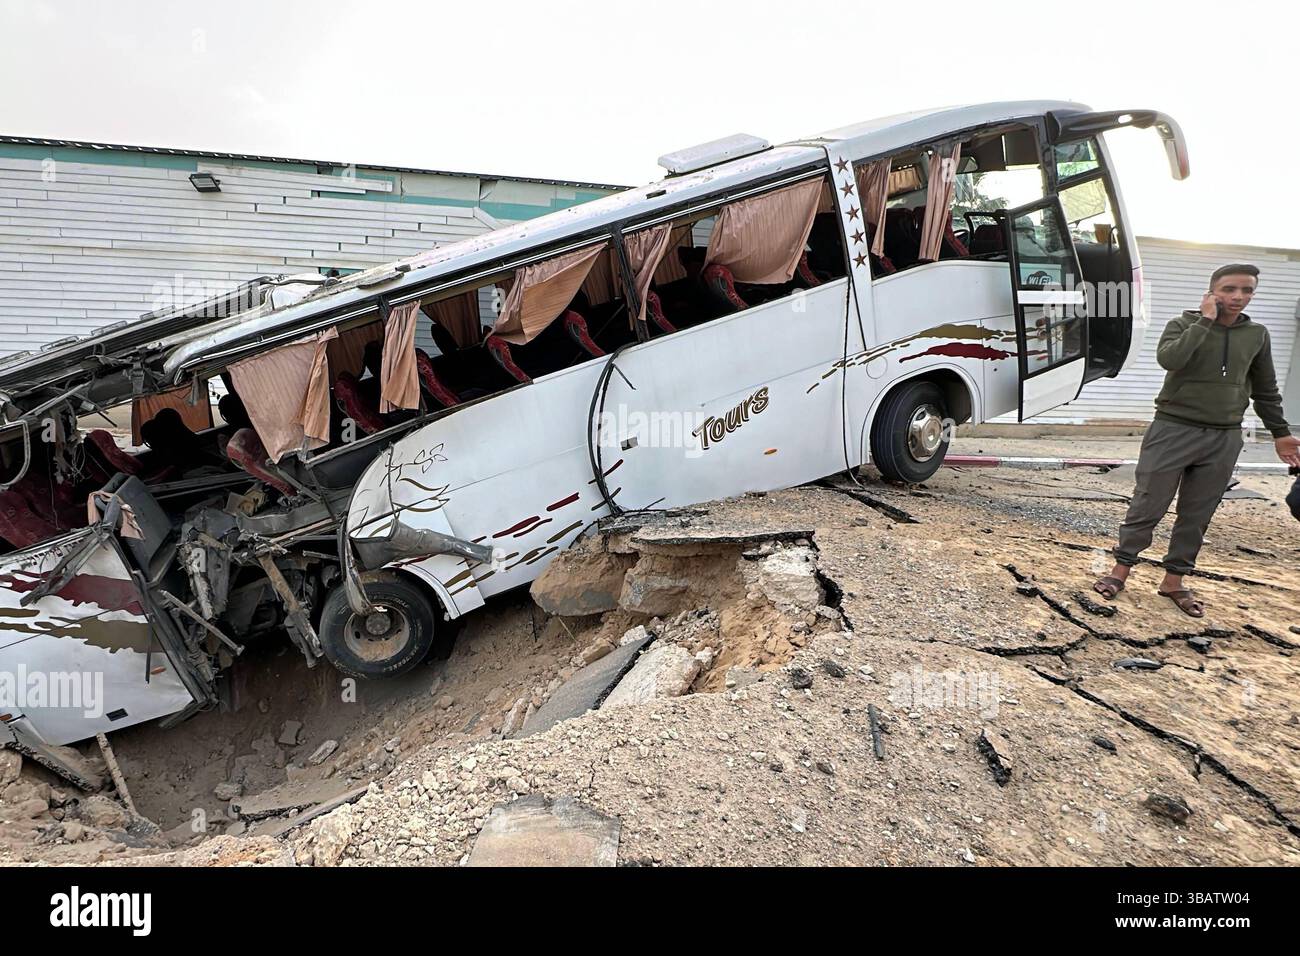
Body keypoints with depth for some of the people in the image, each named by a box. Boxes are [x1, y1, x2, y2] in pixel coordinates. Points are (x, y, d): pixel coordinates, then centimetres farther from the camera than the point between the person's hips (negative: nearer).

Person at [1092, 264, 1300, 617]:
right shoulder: (1184, 324, -2)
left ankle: (1174, 581, 17)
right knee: (1147, 507, -1)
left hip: (1224, 440, 4)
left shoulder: (1257, 335, 9)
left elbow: (1265, 390, 18)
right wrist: (1205, 321, -17)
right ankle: (1121, 570, 10)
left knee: (1197, 515, 7)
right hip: (1173, 432, -4)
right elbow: (1169, 359, -24)